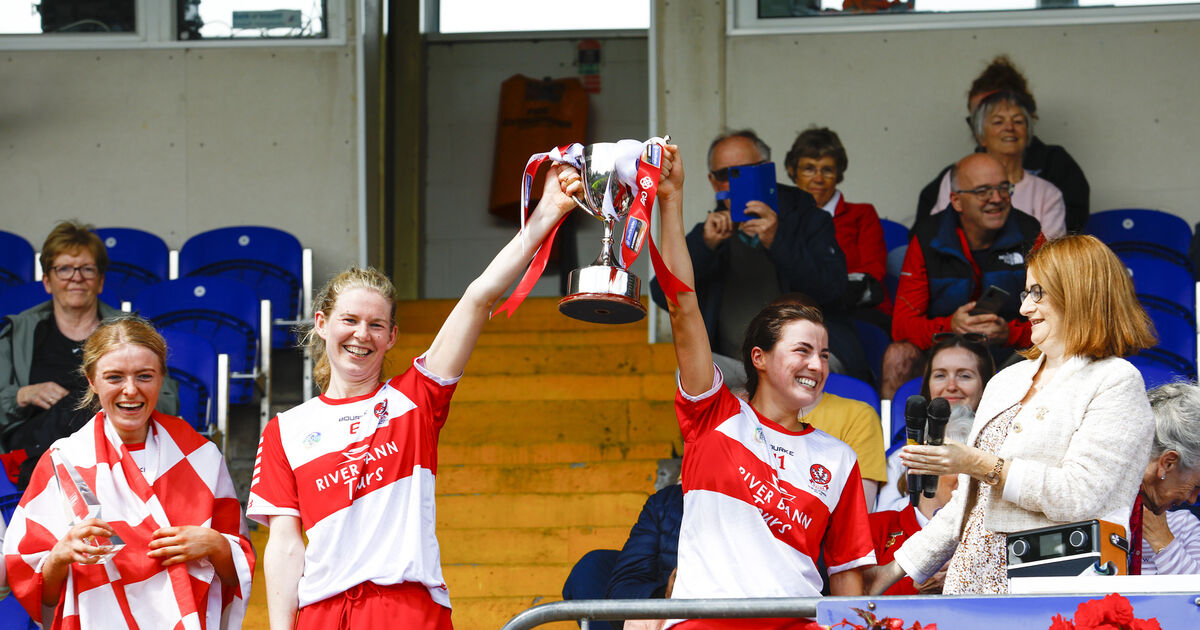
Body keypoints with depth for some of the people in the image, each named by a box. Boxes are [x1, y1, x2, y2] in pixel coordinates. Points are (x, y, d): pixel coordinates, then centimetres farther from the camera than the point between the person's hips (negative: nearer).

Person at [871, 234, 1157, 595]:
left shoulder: (1115, 382, -2)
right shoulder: (1006, 381, 22)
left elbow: (1079, 497, -14)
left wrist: (981, 466, -12)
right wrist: (895, 570, 23)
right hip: (973, 579, 7)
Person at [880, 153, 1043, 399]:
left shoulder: (1029, 234, -2)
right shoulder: (927, 240, -2)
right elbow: (902, 324, -7)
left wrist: (1009, 333, -27)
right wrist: (949, 326, -29)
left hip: (1011, 355, 0)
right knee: (898, 356, -28)